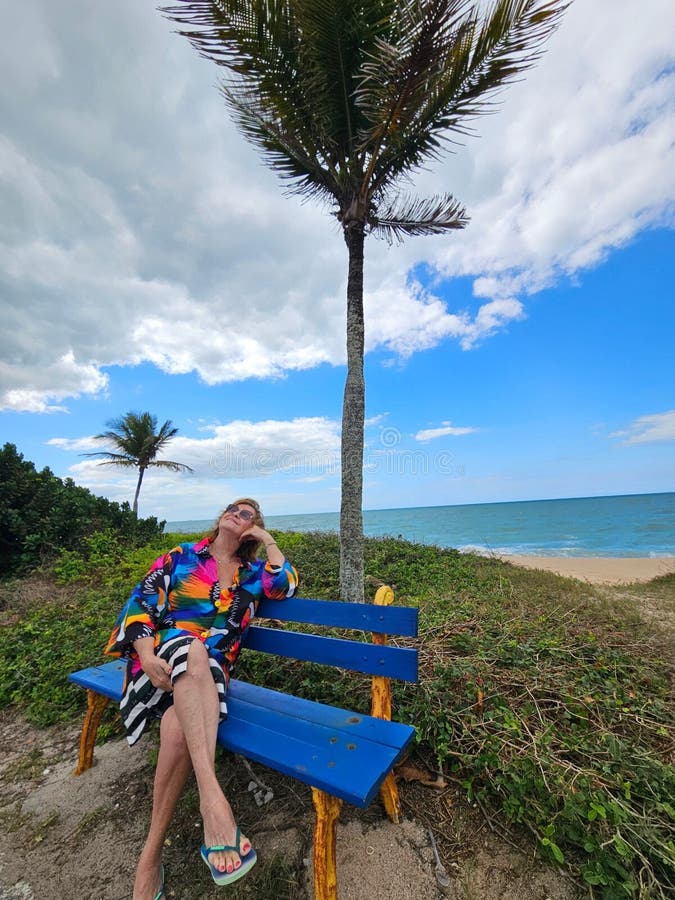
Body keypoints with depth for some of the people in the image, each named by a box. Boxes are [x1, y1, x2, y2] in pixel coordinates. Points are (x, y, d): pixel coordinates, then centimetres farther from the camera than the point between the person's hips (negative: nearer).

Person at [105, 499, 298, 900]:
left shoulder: (252, 571, 14)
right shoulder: (180, 557, 8)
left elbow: (287, 587, -1)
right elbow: (139, 605, 2)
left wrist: (268, 541, 2)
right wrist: (146, 654, -15)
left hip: (209, 672, 2)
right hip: (164, 660, -2)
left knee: (179, 727, -30)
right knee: (195, 651, -37)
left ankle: (152, 853, -15)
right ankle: (212, 797, -41)